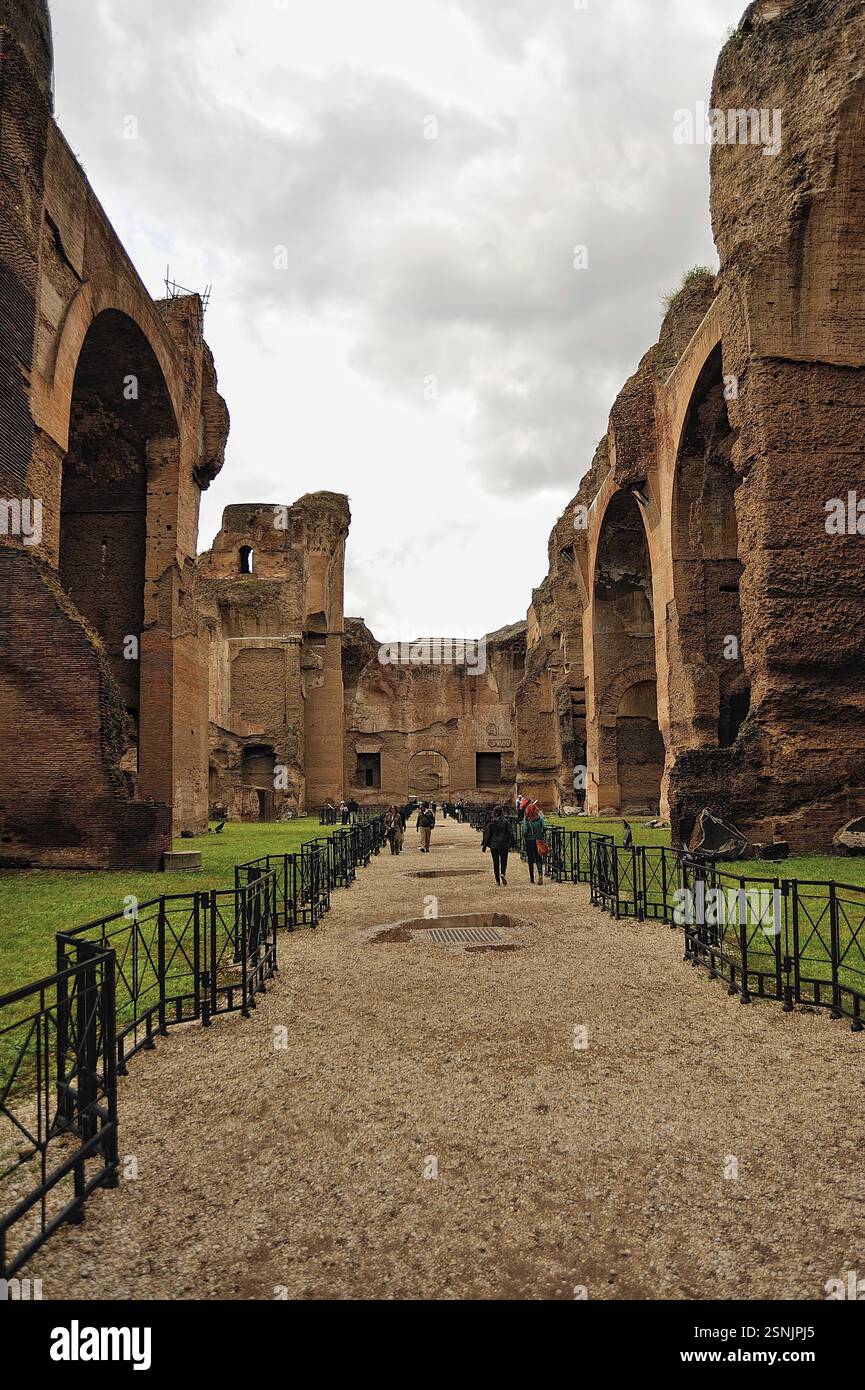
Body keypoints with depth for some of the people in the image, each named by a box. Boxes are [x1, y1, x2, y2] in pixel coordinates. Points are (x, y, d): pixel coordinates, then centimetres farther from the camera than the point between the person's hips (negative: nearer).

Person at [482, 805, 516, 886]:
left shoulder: (491, 822, -2)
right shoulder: (506, 821, -4)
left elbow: (487, 834, 0)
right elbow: (510, 833, -4)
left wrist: (484, 846, 5)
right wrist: (512, 845, 0)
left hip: (494, 845, 1)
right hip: (504, 845, -1)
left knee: (495, 863, 10)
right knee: (503, 861, 6)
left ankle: (497, 880, 10)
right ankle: (503, 873, -22)